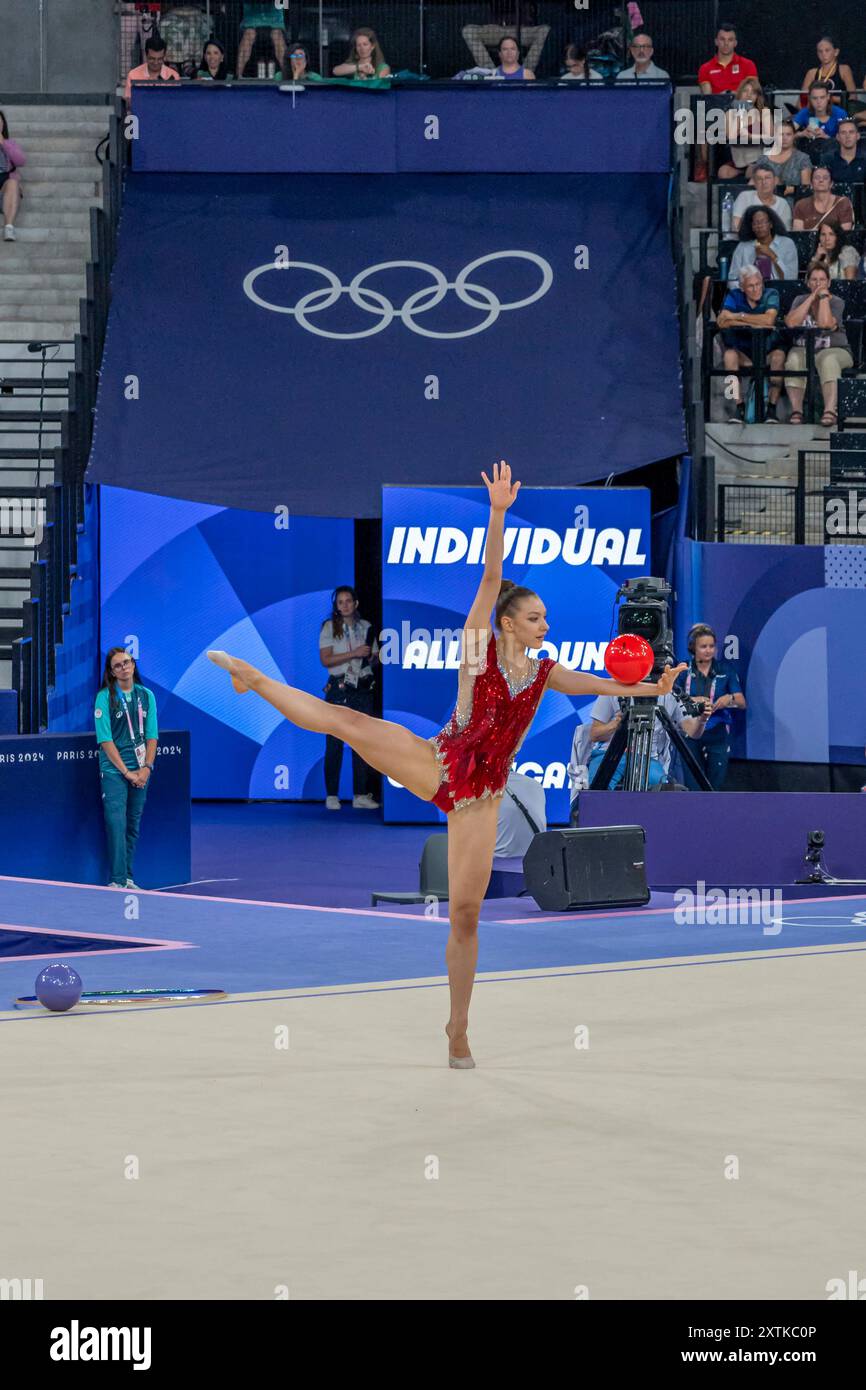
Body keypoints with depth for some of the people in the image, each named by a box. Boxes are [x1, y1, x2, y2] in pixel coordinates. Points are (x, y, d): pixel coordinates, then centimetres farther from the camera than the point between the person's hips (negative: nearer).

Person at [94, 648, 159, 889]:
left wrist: (146, 768, -5)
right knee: (116, 824, -11)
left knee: (133, 827, 8)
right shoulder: (105, 697, -4)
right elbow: (105, 739, -9)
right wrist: (126, 771, -12)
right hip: (114, 770, -4)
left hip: (140, 772, 4)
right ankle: (116, 881, -12)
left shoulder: (146, 696, 9)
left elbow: (152, 735, 8)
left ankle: (128, 878, 14)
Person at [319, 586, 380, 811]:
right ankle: (331, 795, -1)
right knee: (334, 742, -4)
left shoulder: (366, 628, 11)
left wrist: (371, 658, -6)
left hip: (363, 689, 3)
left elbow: (375, 658, 18)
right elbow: (325, 659, -9)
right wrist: (354, 653, -16)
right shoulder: (329, 627, 1)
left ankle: (361, 795, 5)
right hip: (339, 688, -3)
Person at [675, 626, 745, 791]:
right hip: (691, 736, 0)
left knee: (715, 789, 0)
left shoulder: (725, 669, 5)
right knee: (693, 789, -2)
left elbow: (742, 703, 1)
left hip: (718, 736, 0)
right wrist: (692, 701, -18)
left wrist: (730, 698, -20)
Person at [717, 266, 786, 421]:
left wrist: (738, 316, -19)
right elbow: (722, 321, -18)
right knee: (729, 354, -30)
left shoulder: (771, 295, -5)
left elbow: (769, 320, -24)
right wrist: (755, 324, -22)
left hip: (767, 351, -1)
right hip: (743, 352, 1)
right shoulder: (734, 296, -1)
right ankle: (739, 407, -27)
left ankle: (772, 409, -27)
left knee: (779, 355, -31)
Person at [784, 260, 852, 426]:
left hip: (834, 350, -2)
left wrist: (824, 295, -11)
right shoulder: (800, 300, 10)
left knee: (828, 360, -38)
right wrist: (812, 297, -9)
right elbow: (791, 322, -11)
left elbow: (825, 324, -21)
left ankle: (830, 411, -48)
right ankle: (796, 411, -36)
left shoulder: (836, 302, 0)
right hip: (803, 349, 2)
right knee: (793, 360, -33)